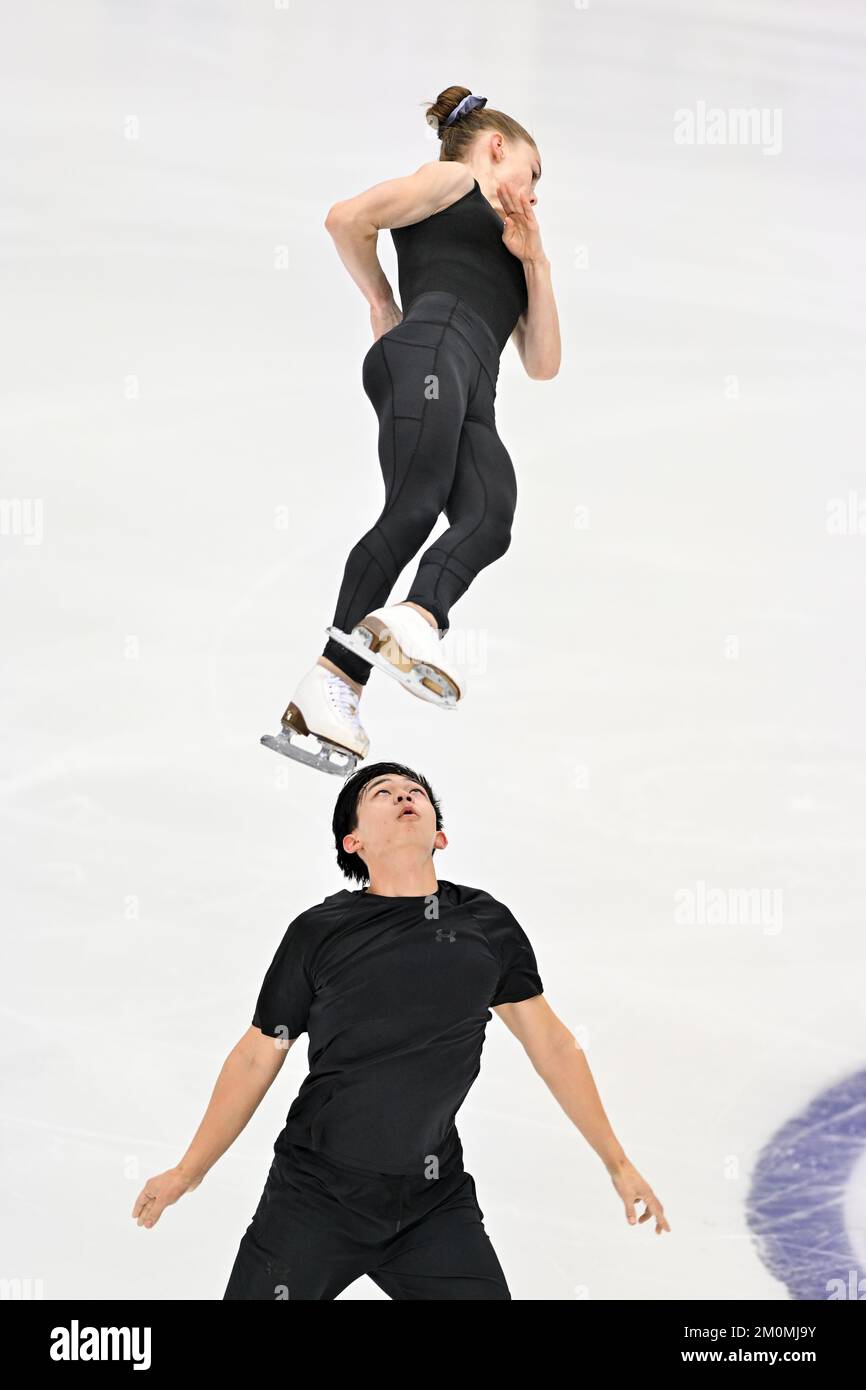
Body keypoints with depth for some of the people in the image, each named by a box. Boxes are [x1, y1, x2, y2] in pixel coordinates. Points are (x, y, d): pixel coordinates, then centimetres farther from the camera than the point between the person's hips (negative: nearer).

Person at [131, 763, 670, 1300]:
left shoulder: (487, 923, 3)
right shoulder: (318, 932, -4)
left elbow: (551, 1044, 10)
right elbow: (257, 1057, 5)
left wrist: (618, 1162, 13)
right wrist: (188, 1171, 10)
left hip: (436, 1201, 2)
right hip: (316, 1193, -2)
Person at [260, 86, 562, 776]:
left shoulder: (506, 248, 42)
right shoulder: (452, 179, 21)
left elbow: (544, 363, 32)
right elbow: (348, 219, 5)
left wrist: (535, 263, 23)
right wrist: (382, 301, 15)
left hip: (471, 399, 7)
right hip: (428, 350, -7)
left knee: (490, 516, -24)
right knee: (416, 506, -27)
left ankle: (416, 617, -46)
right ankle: (327, 690, -37)